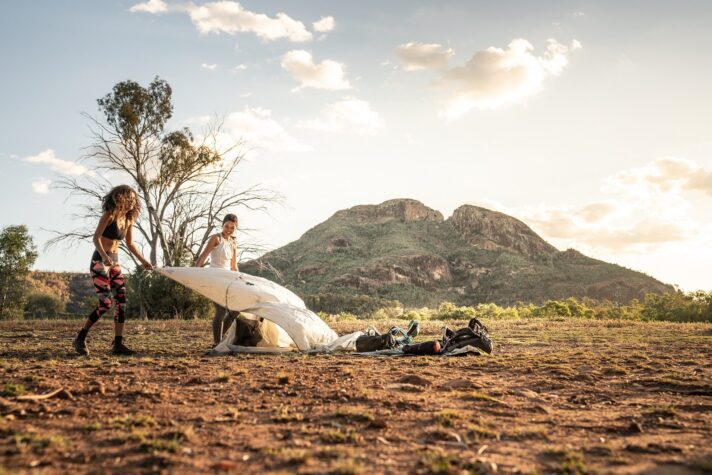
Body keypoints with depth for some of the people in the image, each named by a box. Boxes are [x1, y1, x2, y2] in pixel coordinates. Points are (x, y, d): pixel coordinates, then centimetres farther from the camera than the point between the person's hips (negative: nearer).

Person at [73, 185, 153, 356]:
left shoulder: (129, 219, 9)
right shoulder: (109, 215, -12)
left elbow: (130, 244, 18)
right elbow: (96, 238, -20)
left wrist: (143, 261, 10)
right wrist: (104, 256, -37)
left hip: (114, 262, 7)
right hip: (100, 261, -7)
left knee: (121, 302, -2)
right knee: (105, 303, -12)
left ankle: (118, 345, -1)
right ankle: (80, 338, 6)